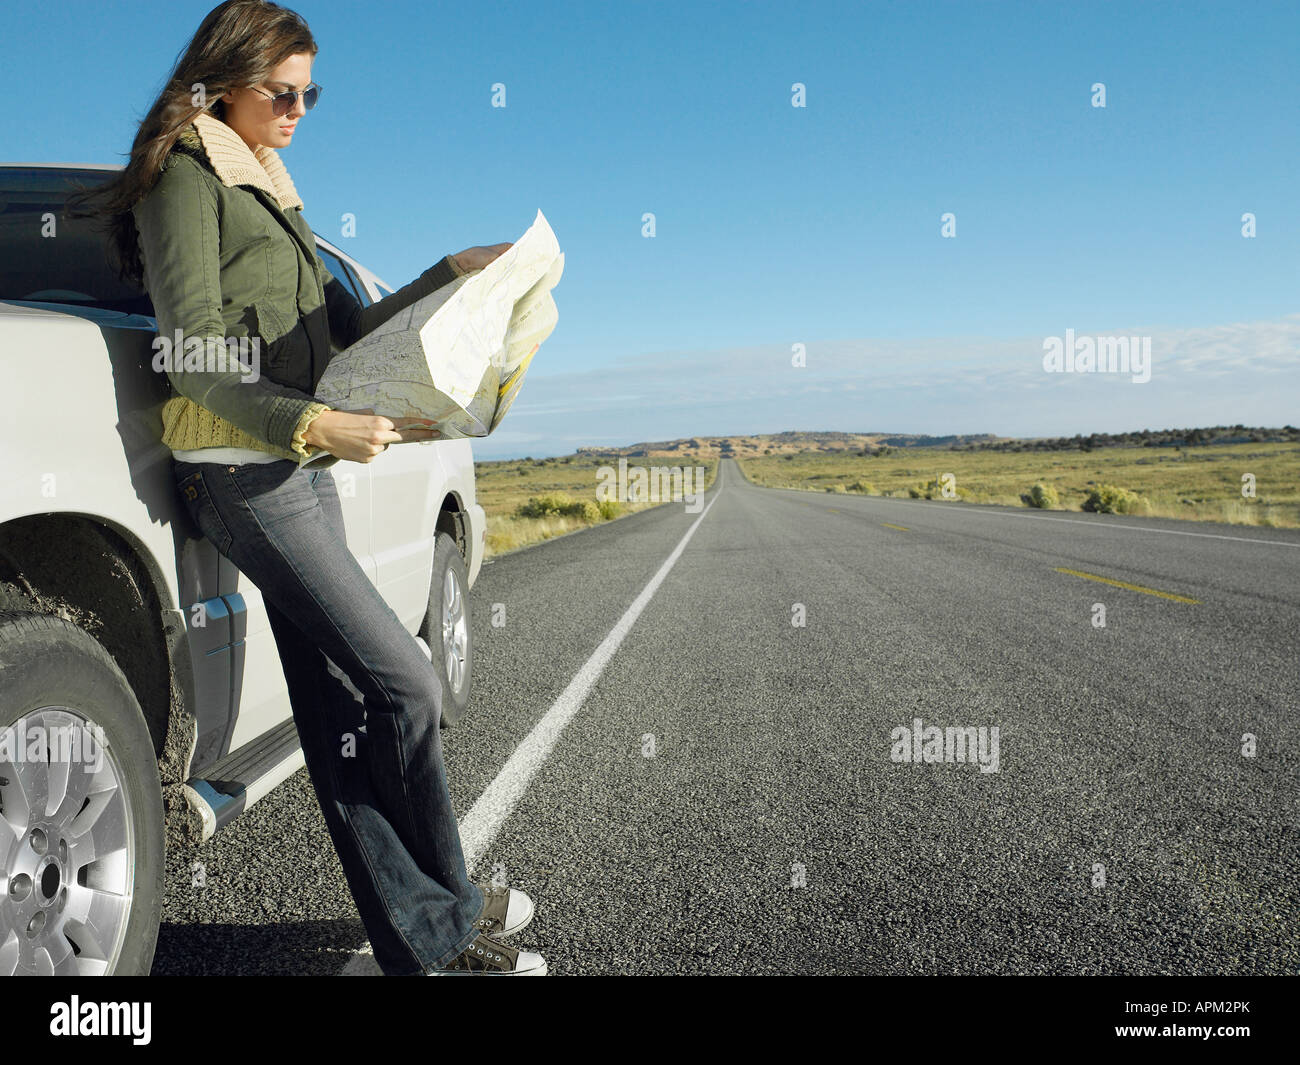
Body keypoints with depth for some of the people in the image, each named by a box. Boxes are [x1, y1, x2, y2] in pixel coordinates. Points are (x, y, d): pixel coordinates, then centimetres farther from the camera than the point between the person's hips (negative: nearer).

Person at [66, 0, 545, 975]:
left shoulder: (267, 188, 23)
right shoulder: (184, 179, -3)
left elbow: (344, 331, 21)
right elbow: (196, 353, -13)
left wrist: (450, 277, 14)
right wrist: (311, 424, -22)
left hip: (302, 469, 9)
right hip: (244, 472, -8)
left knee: (342, 713, 6)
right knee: (404, 683, -11)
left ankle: (421, 941, 13)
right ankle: (449, 918, 6)